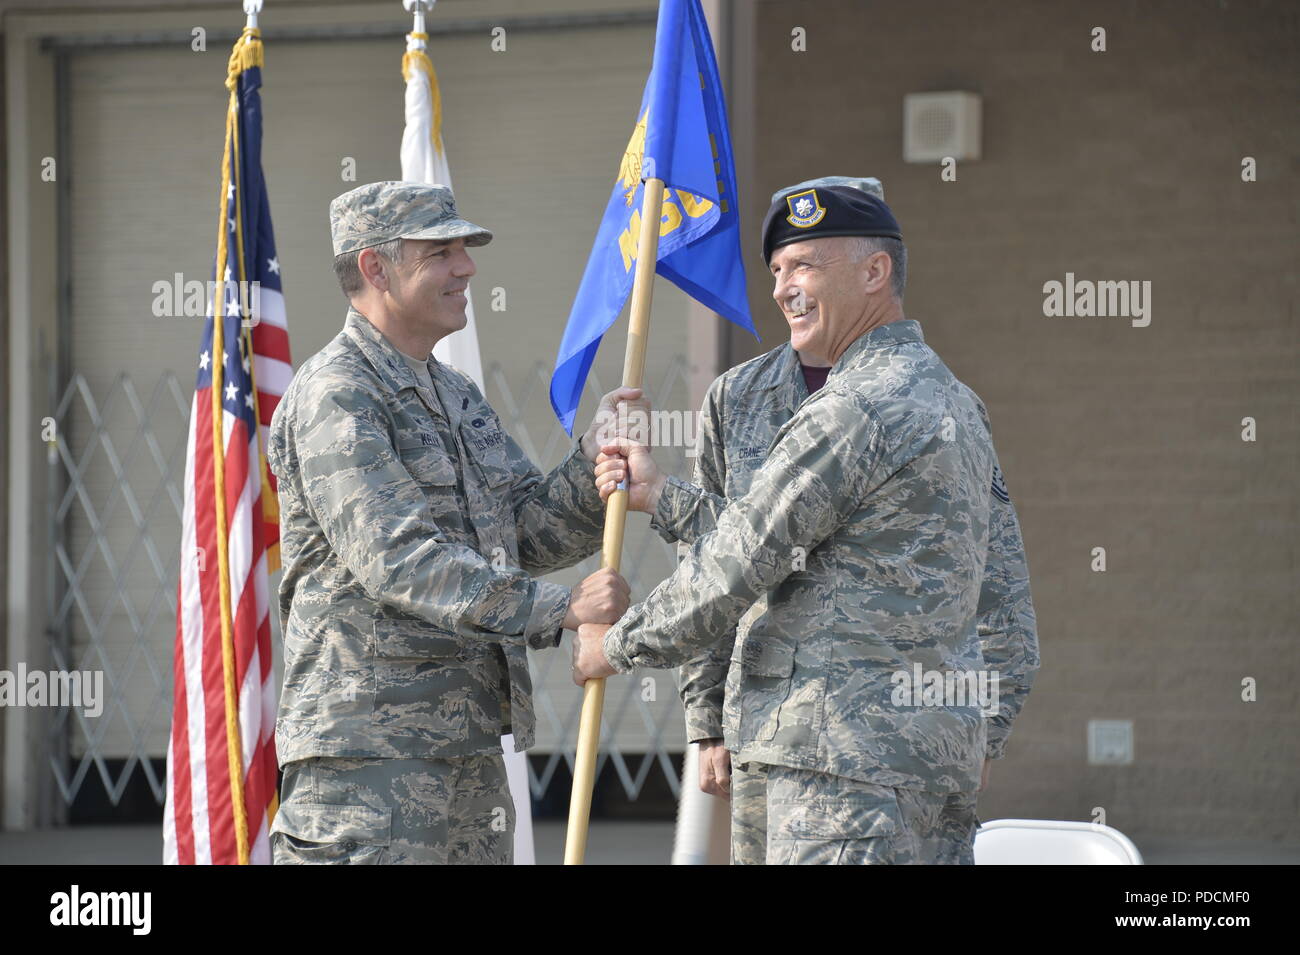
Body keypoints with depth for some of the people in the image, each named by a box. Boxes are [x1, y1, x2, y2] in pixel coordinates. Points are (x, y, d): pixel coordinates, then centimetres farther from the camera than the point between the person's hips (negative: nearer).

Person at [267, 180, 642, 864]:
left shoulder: (456, 397, 19)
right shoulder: (335, 396, -11)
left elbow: (535, 534, 14)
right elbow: (396, 561, -22)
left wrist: (597, 455, -5)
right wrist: (558, 609, -27)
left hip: (470, 746, 9)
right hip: (369, 749, -9)